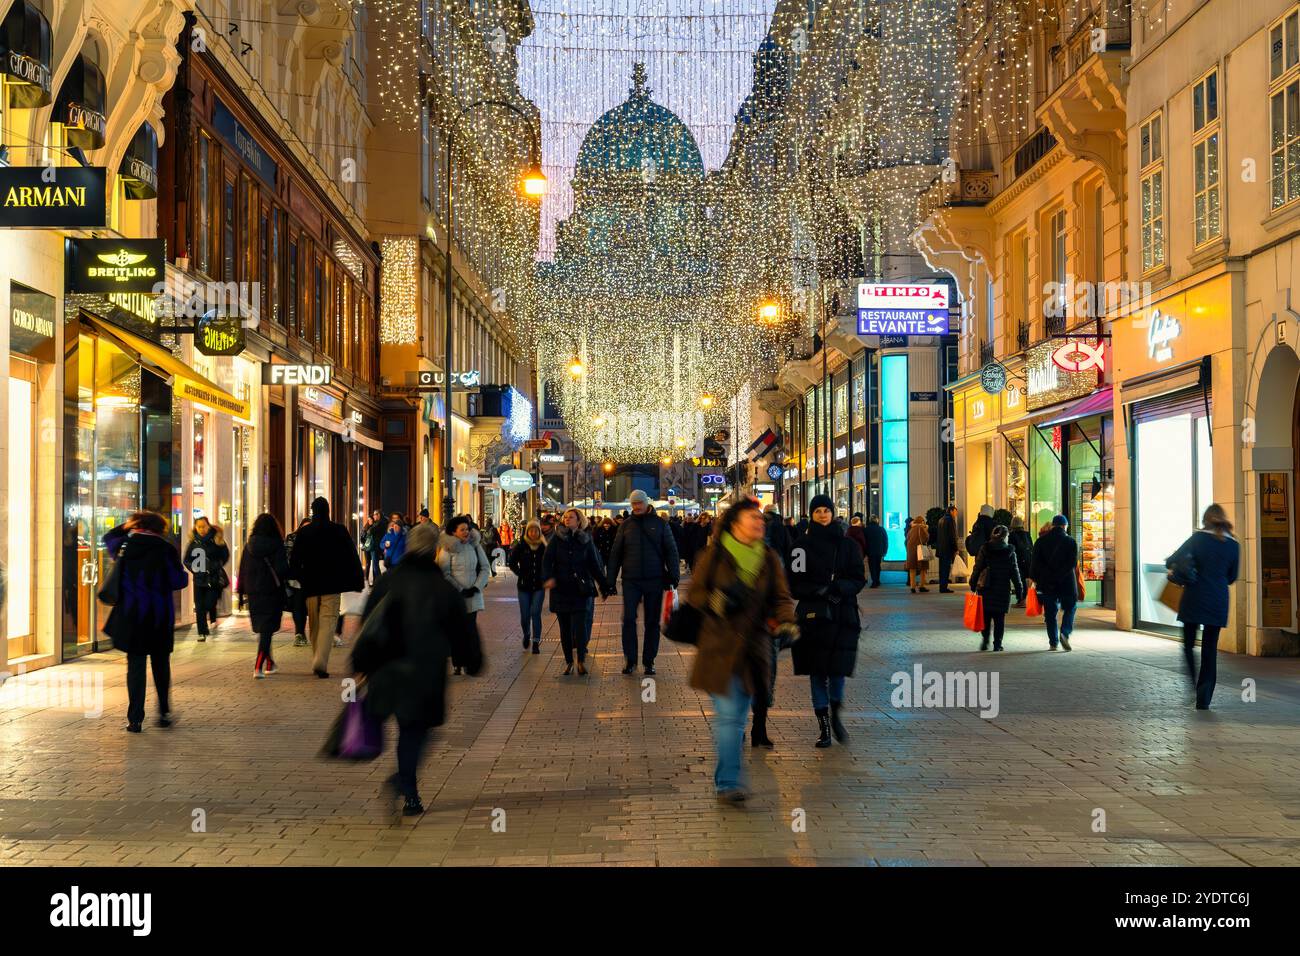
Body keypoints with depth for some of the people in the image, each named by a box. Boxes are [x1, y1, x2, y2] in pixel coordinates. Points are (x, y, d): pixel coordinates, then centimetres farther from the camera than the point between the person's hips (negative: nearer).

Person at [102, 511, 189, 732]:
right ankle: (164, 712, 19)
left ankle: (135, 719, 3)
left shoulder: (124, 545, 0)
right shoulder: (165, 549, -8)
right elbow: (179, 581, -7)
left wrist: (128, 525, 23)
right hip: (160, 617, -1)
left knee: (135, 665, 5)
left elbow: (109, 537, 23)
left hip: (131, 615, 1)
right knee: (161, 664, 15)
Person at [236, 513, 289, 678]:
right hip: (272, 592, -5)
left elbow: (242, 571, 6)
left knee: (261, 629, 18)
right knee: (267, 630, -3)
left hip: (253, 593, 5)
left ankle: (269, 663, 31)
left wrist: (241, 593, 11)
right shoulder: (276, 544, -9)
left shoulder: (249, 546, 4)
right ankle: (258, 667, -13)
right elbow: (282, 569, -13)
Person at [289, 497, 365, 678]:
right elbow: (352, 558, -1)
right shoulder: (339, 531, -3)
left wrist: (293, 580, 14)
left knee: (314, 625, 15)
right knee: (328, 622, -5)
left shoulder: (303, 532, 0)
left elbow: (294, 560, 3)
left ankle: (317, 662, 21)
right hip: (332, 585, -2)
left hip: (310, 586, 2)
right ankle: (320, 663, -20)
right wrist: (358, 581, 6)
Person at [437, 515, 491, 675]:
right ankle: (457, 664, 10)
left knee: (471, 629, -6)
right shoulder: (447, 548, -5)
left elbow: (484, 568, 8)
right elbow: (444, 574, -7)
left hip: (472, 595, 2)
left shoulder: (475, 546, 5)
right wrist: (460, 590, -11)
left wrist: (476, 587, -4)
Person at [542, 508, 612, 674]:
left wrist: (605, 585, 4)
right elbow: (547, 560, -3)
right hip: (560, 588, 1)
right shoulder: (557, 538, 4)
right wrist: (549, 578, -21)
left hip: (579, 589, -1)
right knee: (565, 627, 4)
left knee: (579, 624, -12)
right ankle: (568, 662, 12)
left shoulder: (586, 540, 6)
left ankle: (581, 660, -6)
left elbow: (594, 566, 10)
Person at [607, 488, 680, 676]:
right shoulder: (626, 525, 7)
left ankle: (649, 661, 14)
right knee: (629, 619, -7)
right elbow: (616, 553, 9)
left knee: (652, 622, 5)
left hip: (654, 580, 0)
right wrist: (610, 581, 4)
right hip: (631, 581, 0)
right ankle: (630, 660, 3)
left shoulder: (659, 523, 4)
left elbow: (671, 550, 4)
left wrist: (674, 574, -7)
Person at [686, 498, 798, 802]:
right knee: (727, 715, -10)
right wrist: (713, 600, -19)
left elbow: (781, 596, 6)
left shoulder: (769, 558, 9)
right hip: (719, 644, -4)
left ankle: (726, 779, 27)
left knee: (739, 716, 11)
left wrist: (786, 622, -14)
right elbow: (694, 592, 2)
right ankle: (728, 783, -7)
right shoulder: (714, 555, -1)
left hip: (753, 645, 4)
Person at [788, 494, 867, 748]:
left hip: (842, 614, 1)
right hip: (812, 613, -1)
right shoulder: (802, 544, 3)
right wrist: (819, 590, -14)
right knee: (817, 672, 1)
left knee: (838, 668, -5)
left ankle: (835, 715, 21)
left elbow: (859, 578, 5)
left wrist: (840, 588, -14)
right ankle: (824, 727, 9)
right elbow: (794, 581, 1)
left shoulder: (847, 545, 8)